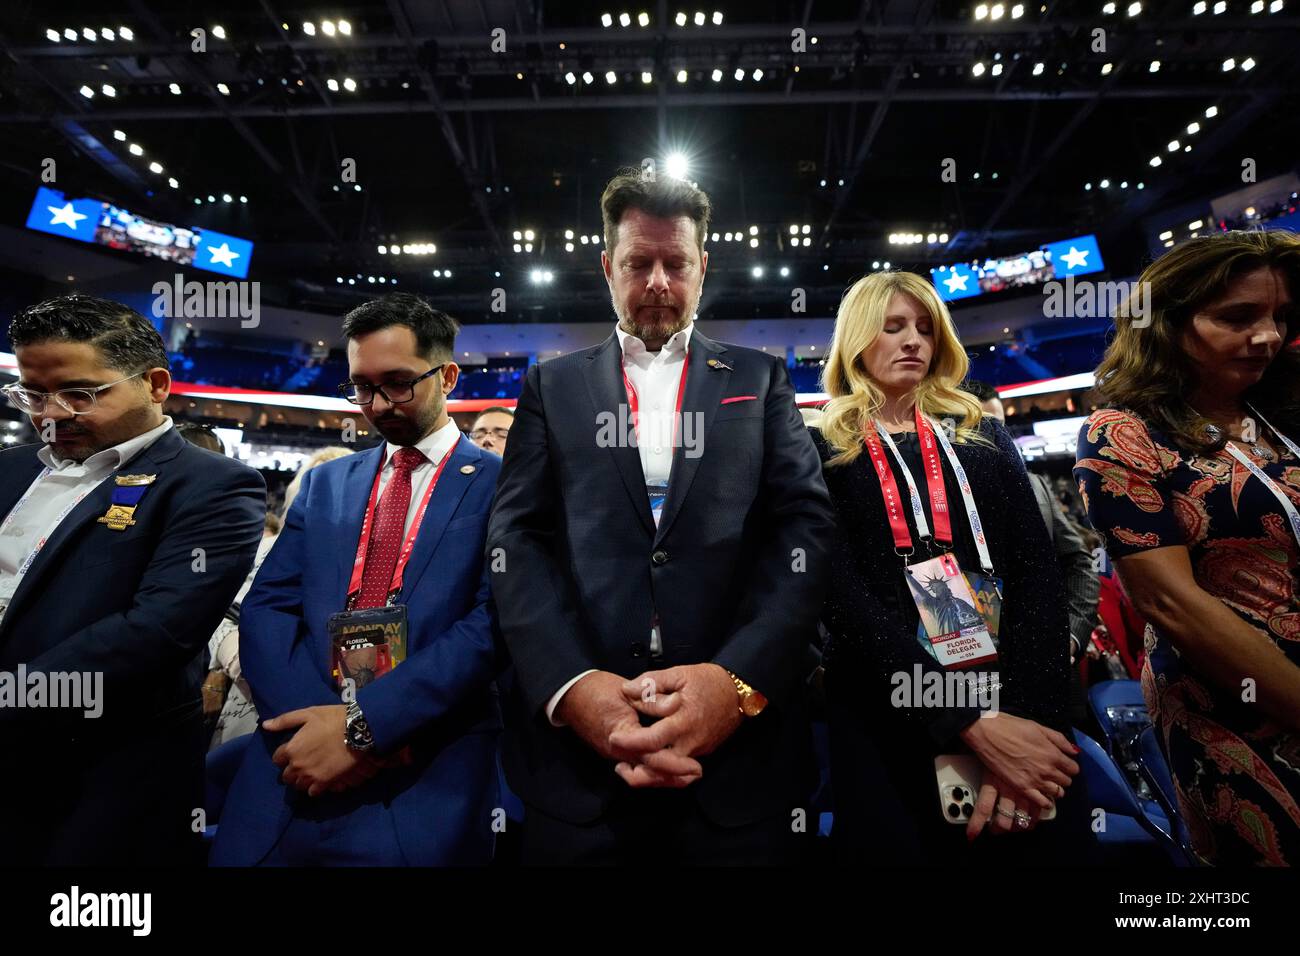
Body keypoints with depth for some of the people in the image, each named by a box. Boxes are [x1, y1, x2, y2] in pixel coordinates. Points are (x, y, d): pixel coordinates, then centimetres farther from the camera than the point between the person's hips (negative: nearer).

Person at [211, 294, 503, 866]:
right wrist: (319, 717, -12)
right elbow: (266, 609, 3)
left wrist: (360, 723, -18)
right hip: (294, 770, 4)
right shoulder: (323, 484, 12)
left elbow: (492, 624, -13)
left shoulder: (500, 485, -4)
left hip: (425, 782, -3)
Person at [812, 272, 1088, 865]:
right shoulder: (821, 451, 0)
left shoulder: (982, 435, 10)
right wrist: (973, 723, -18)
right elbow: (841, 595, -10)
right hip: (887, 719, -2)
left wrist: (1025, 712, -15)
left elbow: (1037, 571, 0)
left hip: (1017, 712, 3)